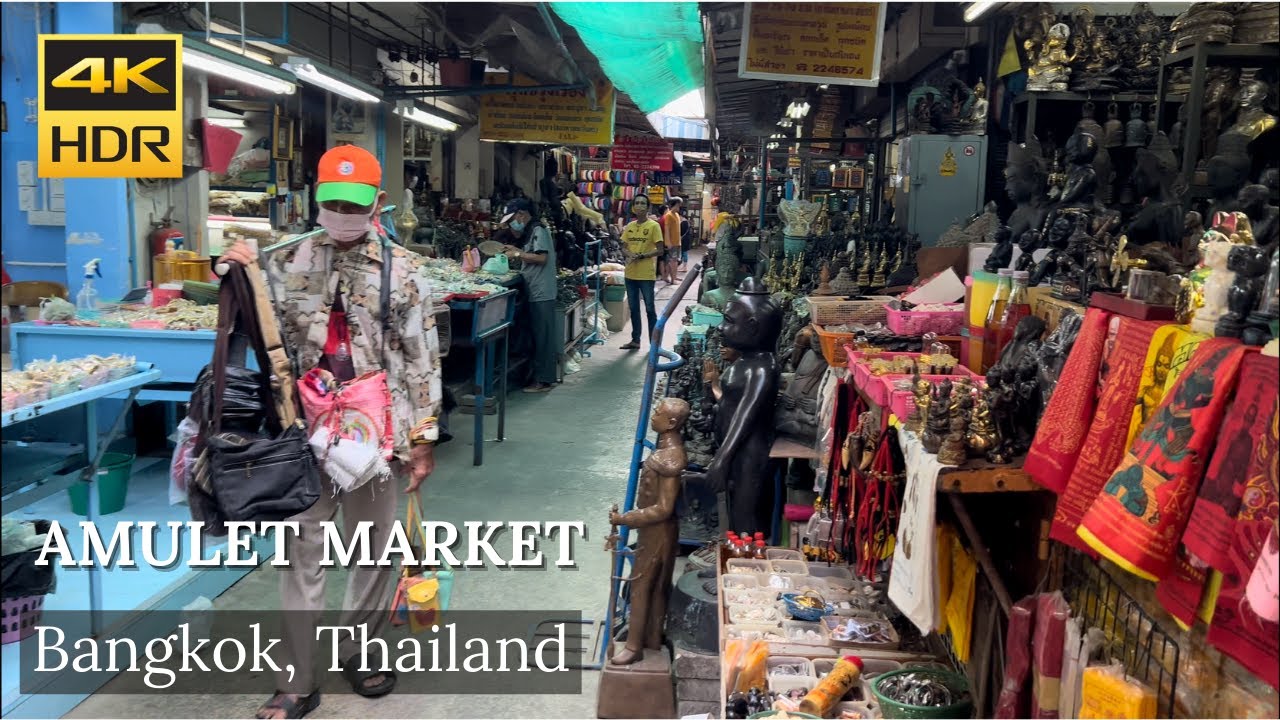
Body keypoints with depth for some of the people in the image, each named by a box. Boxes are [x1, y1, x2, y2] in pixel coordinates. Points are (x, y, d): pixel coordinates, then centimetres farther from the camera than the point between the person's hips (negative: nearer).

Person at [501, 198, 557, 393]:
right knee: (539, 336, 13)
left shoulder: (538, 230, -12)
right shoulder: (532, 231, 17)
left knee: (543, 337, -5)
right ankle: (543, 376, 19)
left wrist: (518, 254, -13)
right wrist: (516, 251, 12)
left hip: (542, 294, -10)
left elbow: (542, 258, -21)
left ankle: (544, 380, -1)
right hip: (536, 293, 10)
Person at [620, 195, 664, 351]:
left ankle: (654, 342, 8)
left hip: (646, 274, -5)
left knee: (649, 309, 1)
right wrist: (630, 254, -9)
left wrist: (641, 256, -19)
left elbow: (659, 251, -9)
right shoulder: (629, 226, 9)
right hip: (630, 273, 6)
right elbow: (624, 247, 13)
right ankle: (635, 340, 22)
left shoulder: (654, 226, -7)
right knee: (633, 308, 12)